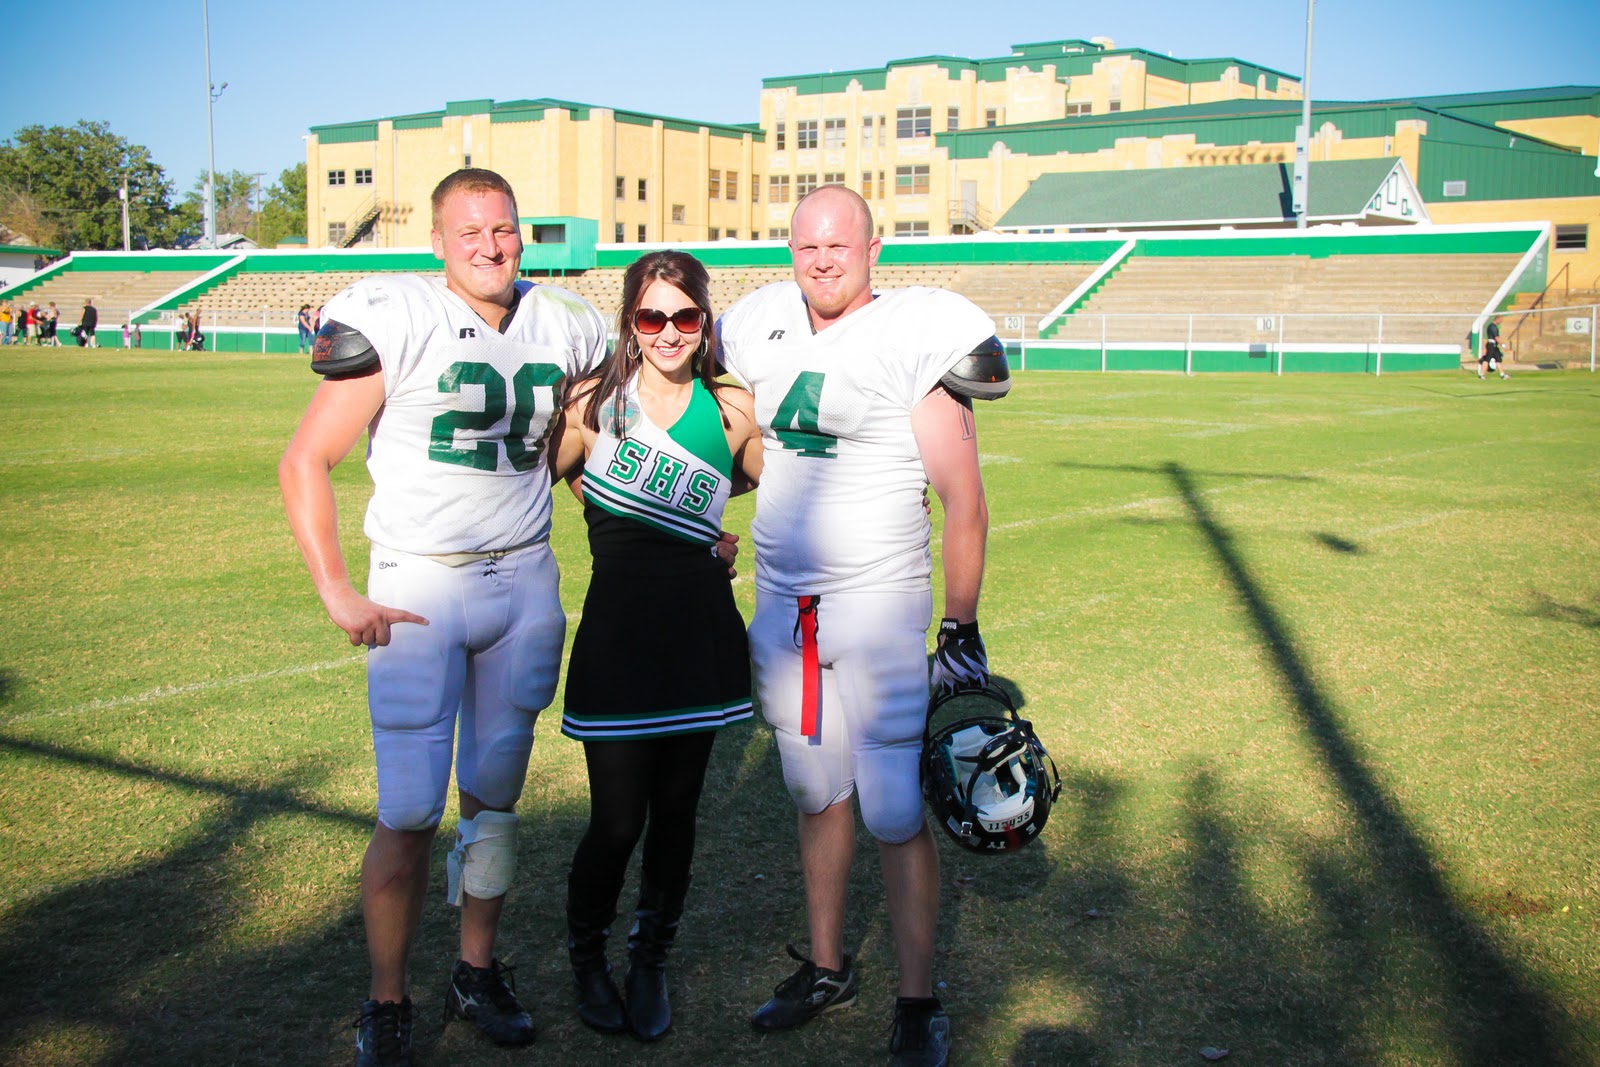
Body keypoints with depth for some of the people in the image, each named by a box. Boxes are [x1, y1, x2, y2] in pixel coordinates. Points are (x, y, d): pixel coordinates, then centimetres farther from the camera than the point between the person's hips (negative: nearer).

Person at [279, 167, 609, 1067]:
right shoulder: (396, 319, -9)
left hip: (526, 582, 4)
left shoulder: (562, 327, 6)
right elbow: (306, 463, -8)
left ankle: (480, 971, 30)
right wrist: (337, 592, -13)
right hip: (421, 587, -4)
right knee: (411, 814, -4)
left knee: (494, 796, 13)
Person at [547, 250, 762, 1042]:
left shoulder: (731, 412, 4)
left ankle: (651, 962, 32)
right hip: (619, 628, -2)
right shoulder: (593, 402, -1)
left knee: (676, 810, 11)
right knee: (618, 819, -1)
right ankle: (586, 955, 27)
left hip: (701, 629, 2)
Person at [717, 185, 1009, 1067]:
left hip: (878, 605, -5)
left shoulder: (916, 340, -10)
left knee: (894, 813, -4)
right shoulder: (765, 332, 6)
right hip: (782, 605, 5)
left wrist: (962, 629, -8)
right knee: (817, 793, 15)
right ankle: (827, 967, 30)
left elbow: (964, 502, -9)